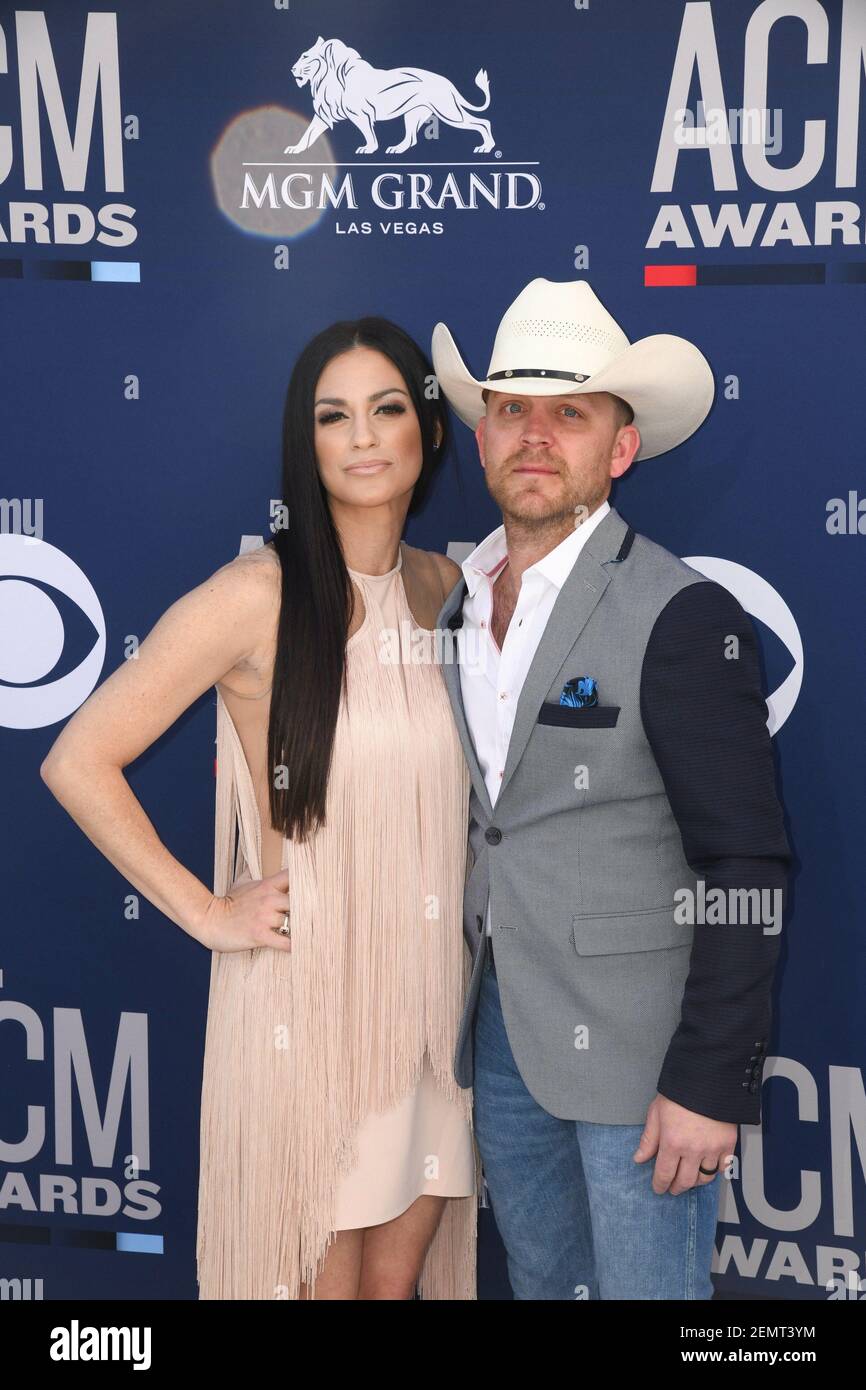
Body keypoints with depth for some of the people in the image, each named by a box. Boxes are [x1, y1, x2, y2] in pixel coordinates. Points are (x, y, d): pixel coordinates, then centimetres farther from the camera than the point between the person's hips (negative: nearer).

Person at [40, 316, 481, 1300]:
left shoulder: (445, 590, 4)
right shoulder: (257, 597, -14)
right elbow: (79, 761, -14)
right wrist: (207, 913, -12)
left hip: (429, 991, 5)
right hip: (302, 997, -5)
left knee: (399, 1273, 19)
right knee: (322, 1279, 10)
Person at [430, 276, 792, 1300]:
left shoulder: (681, 613, -15)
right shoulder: (452, 604, 7)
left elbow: (748, 869, -17)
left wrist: (710, 1084, -18)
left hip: (634, 1044, -6)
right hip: (497, 1027, 7)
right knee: (541, 1279, 20)